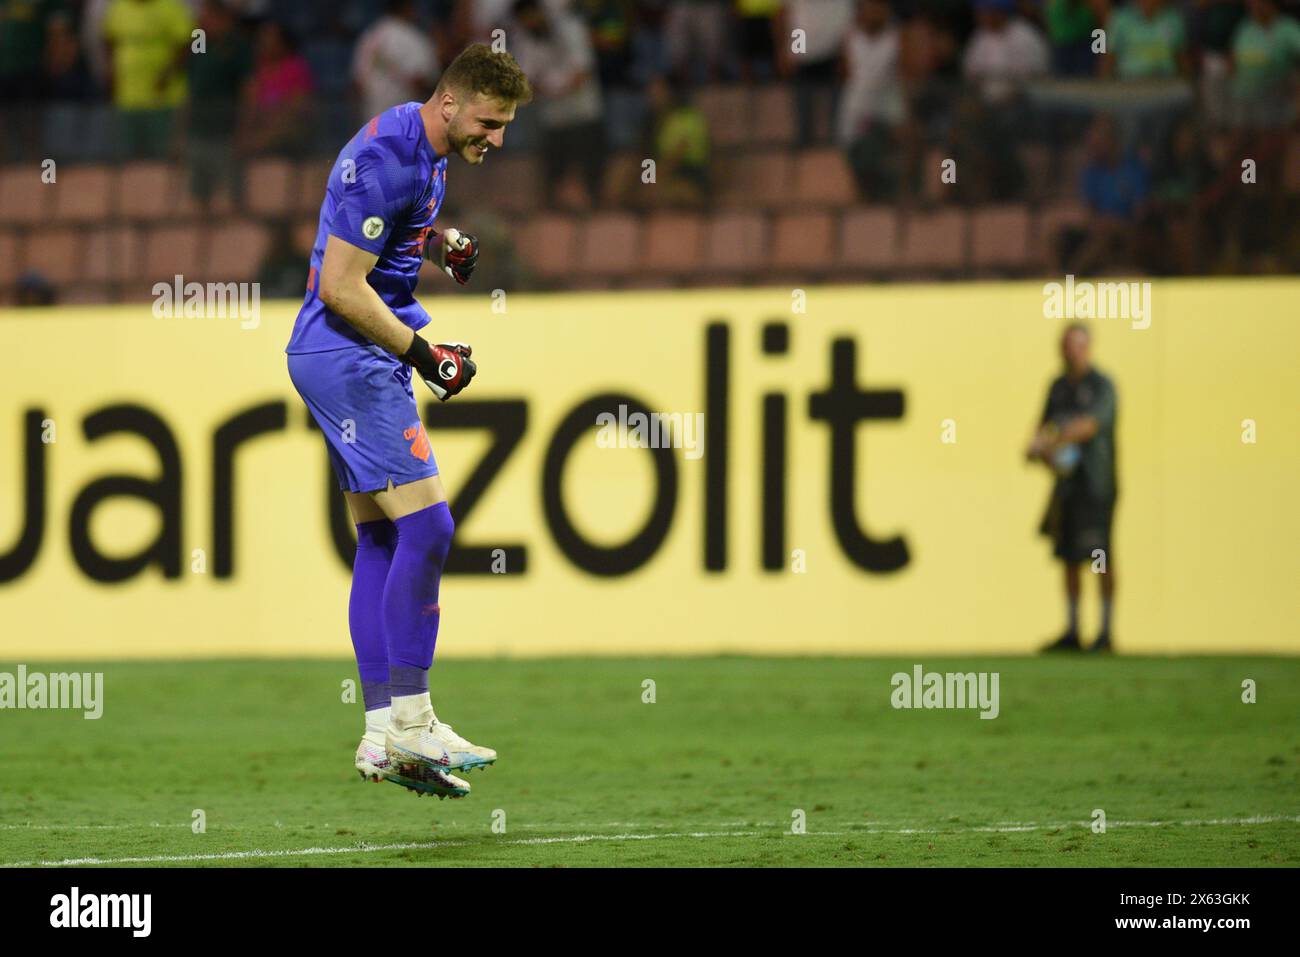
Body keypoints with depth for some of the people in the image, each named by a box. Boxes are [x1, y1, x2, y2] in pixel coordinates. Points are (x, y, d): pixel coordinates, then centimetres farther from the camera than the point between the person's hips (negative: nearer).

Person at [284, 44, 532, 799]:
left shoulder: (428, 155, 11)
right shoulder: (386, 159, -20)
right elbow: (340, 286, -22)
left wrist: (445, 246, 8)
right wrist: (422, 355, -16)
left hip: (367, 362, 11)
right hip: (348, 359, -11)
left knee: (382, 540, 9)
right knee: (426, 525, -14)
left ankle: (383, 736, 11)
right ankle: (409, 725, -13)